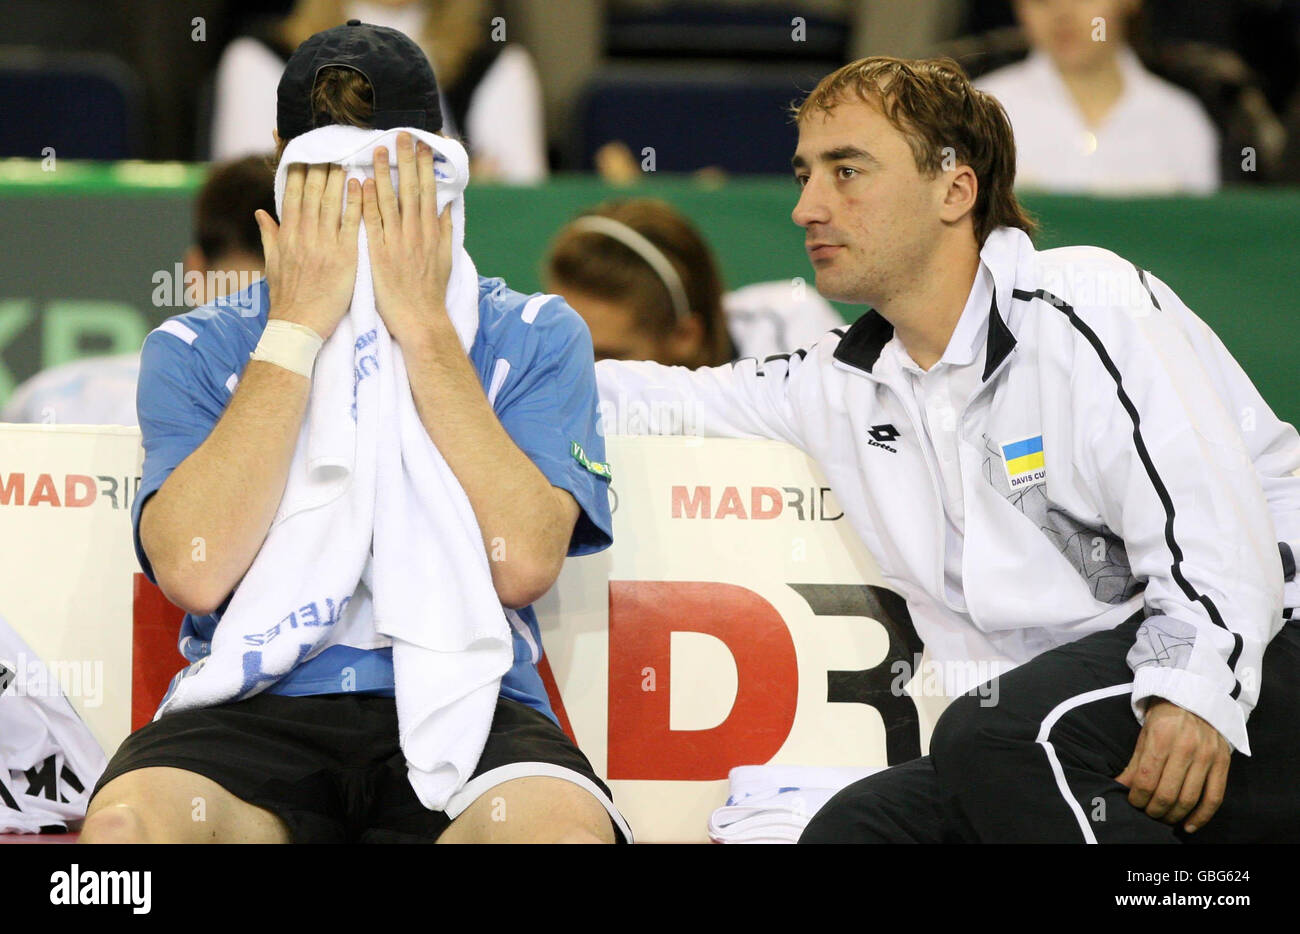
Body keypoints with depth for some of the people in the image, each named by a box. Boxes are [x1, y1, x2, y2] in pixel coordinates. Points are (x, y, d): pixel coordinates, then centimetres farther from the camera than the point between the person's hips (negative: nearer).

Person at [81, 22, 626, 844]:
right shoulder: (196, 351, 12)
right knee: (131, 820, -35)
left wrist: (423, 327, -5)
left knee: (559, 827, -36)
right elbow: (196, 573, -7)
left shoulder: (535, 338, 12)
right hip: (256, 707, 0)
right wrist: (297, 328, -4)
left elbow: (523, 565, -7)